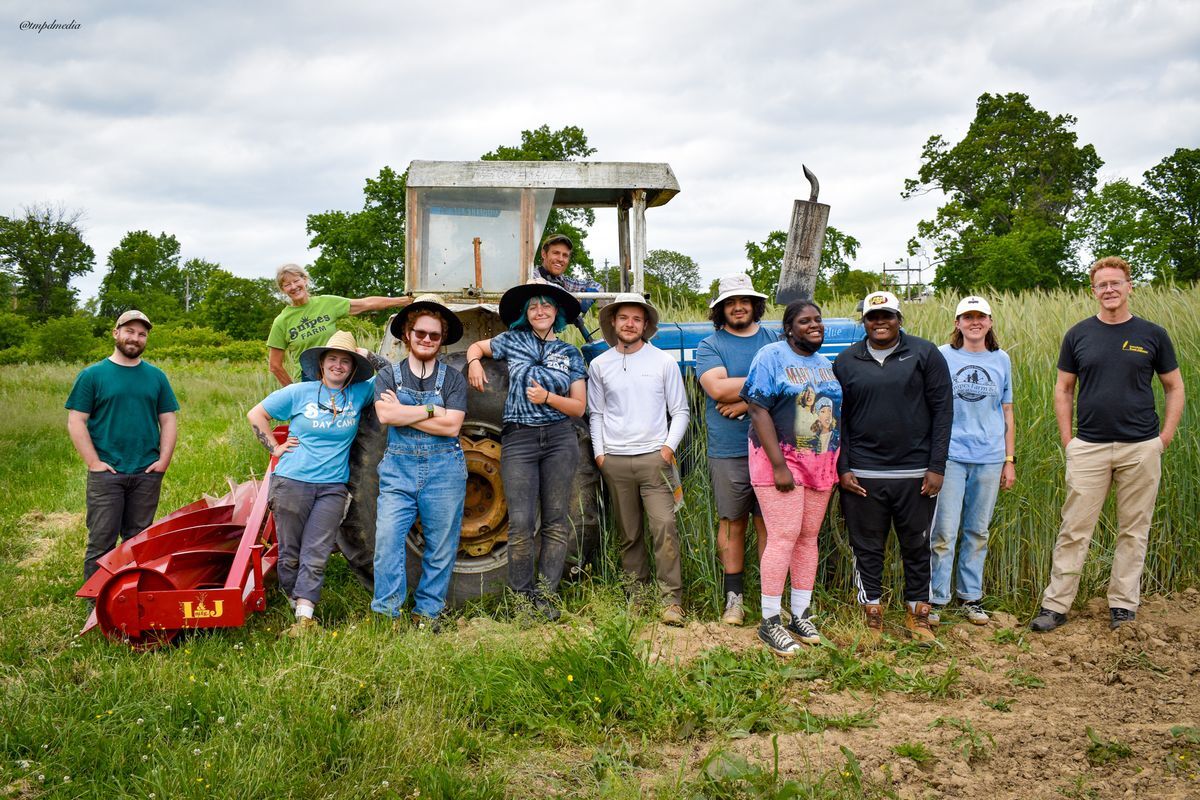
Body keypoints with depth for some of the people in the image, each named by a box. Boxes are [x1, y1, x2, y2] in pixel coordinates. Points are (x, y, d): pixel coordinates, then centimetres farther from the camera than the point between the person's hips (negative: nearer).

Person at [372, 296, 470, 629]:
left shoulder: (453, 379, 5)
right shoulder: (388, 376, 8)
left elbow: (451, 426, -9)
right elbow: (385, 415, -11)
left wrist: (403, 413, -9)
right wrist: (431, 410, -10)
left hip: (444, 470, 0)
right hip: (399, 469, 0)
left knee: (441, 547, 4)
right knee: (387, 537, -12)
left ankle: (427, 612, 17)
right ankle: (386, 613, -3)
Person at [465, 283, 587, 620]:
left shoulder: (570, 354, 9)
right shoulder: (512, 341, 10)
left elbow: (579, 406, 5)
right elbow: (476, 346, 26)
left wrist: (547, 397, -12)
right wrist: (474, 362, 3)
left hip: (560, 440, 1)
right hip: (519, 439, -1)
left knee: (556, 520, 1)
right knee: (521, 523, -8)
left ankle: (547, 592, 8)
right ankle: (522, 595, 4)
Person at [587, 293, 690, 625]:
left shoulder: (663, 362, 4)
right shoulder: (599, 365, 9)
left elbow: (680, 411, 6)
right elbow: (596, 414, 14)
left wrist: (669, 446, -6)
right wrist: (599, 452, 4)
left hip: (653, 457, -2)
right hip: (615, 461, 2)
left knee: (664, 529, -11)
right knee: (628, 533, 8)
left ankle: (672, 600, -7)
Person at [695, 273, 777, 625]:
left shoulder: (774, 342, 10)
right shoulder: (710, 346, 5)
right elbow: (717, 388, -13)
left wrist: (746, 402, -13)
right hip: (728, 451, -1)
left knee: (769, 522, 3)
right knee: (732, 521, 6)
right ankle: (734, 597, 15)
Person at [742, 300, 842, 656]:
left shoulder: (826, 364, 15)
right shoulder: (772, 357, -7)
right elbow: (759, 412, -14)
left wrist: (838, 463, 10)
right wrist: (778, 465, -19)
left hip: (821, 463, 7)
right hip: (781, 458, -6)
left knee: (809, 536, 8)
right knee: (783, 537, -10)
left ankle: (800, 616, 18)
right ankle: (769, 623, -1)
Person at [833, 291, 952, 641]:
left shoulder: (925, 354, 1)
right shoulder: (846, 361, 6)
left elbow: (943, 410, -1)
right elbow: (838, 418, 7)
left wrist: (937, 466, -6)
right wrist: (842, 468, -1)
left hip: (915, 473, -1)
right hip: (862, 474, 1)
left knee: (917, 546, 9)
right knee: (867, 547, 7)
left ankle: (917, 614, 24)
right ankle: (872, 614, 20)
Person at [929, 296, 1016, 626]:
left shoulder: (1001, 360, 10)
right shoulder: (942, 356, 2)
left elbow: (1007, 413, 14)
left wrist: (1010, 459, 10)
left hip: (989, 459, 3)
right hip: (950, 455, -3)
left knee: (977, 532, 11)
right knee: (943, 533, -3)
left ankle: (971, 597, 22)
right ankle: (936, 599, 7)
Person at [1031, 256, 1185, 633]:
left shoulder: (1153, 335, 3)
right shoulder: (1078, 335, 4)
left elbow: (1174, 387, 9)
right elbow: (1063, 389, 8)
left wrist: (1166, 436, 0)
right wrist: (1067, 439, 0)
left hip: (1141, 448, 0)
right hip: (1089, 447, 0)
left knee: (1133, 530, 9)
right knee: (1074, 530, 1)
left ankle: (1123, 605, 20)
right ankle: (1055, 604, 7)